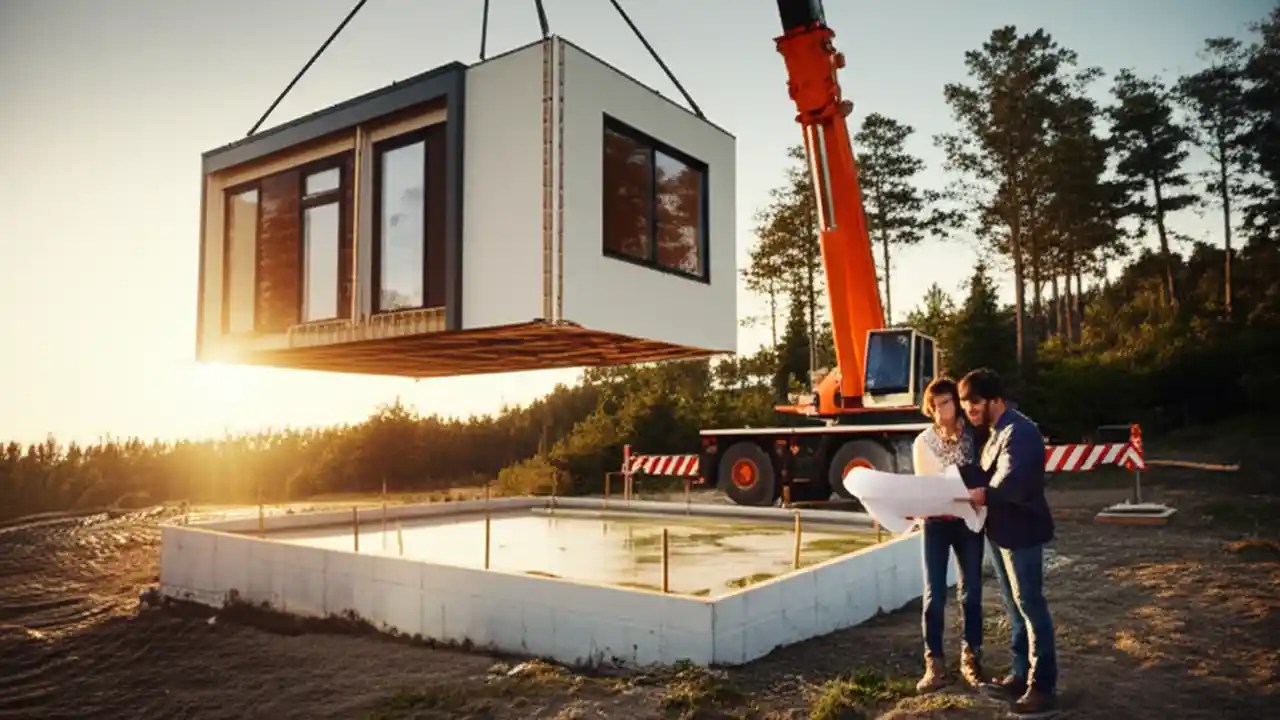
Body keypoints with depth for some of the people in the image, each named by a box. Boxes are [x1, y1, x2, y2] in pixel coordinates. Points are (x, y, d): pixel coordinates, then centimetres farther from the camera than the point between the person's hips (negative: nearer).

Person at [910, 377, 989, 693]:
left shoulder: (974, 435, -1)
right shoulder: (923, 441, 0)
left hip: (968, 519, 0)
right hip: (935, 521, 0)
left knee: (971, 591, 9)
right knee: (934, 593, -1)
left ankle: (971, 658, 22)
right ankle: (934, 663, 6)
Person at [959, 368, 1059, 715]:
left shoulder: (1019, 432, -19)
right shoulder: (997, 432, 12)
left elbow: (1013, 485, -31)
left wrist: (982, 495, -42)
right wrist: (966, 496, 3)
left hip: (1020, 531, -10)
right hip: (1000, 530, 10)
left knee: (1030, 606, -3)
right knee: (1014, 606, 15)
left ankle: (1043, 686, 4)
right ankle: (1021, 674, 25)